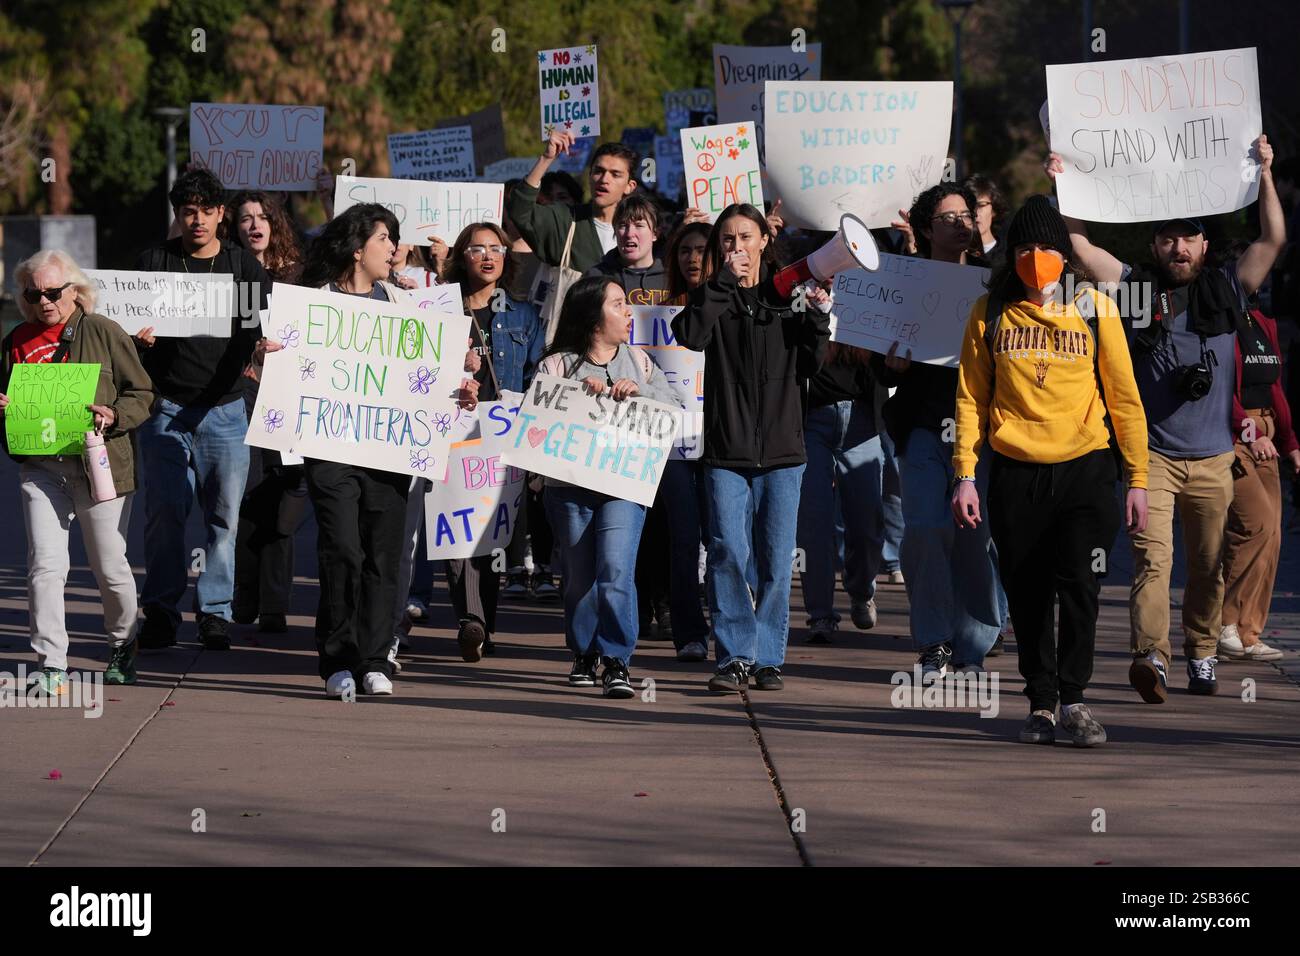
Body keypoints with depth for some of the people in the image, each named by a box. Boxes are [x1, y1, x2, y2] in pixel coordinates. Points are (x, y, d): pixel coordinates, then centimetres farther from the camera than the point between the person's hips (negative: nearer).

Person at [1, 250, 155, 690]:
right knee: (46, 564, -10)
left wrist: (114, 416, -18)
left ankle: (122, 646, 33)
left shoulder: (103, 332, -1)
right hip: (40, 468, 2)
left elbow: (141, 393, 0)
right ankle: (51, 667, -8)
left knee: (110, 567, 8)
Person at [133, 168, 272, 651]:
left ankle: (215, 612, 10)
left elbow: (260, 323, -1)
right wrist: (139, 337, -18)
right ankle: (160, 611, 3)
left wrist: (260, 346, -24)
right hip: (167, 407, -1)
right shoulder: (154, 261, 6)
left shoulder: (245, 265, 7)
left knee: (224, 513, 2)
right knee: (164, 511, -4)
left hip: (224, 407, 1)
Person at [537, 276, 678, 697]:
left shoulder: (638, 361, 14)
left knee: (615, 568, -16)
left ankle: (617, 661, -14)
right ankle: (585, 654, 24)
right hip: (569, 485, 0)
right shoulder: (559, 365, 6)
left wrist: (640, 392, -9)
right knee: (579, 575, 5)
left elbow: (672, 410, 8)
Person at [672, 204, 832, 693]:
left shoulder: (789, 297, 8)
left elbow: (810, 366, 5)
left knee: (775, 561, 2)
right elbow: (691, 335, -15)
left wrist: (818, 321, -11)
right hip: (726, 452, -1)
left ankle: (768, 657, 11)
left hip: (781, 451, 1)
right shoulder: (713, 299, 7)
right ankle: (734, 656, -3)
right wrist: (723, 281, -13)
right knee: (728, 554, -9)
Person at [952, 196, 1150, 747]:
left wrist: (1137, 478, 3)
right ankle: (1040, 704, 16)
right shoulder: (991, 313, 5)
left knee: (1078, 584, -14)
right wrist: (965, 476, 2)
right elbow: (971, 397, 9)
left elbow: (1124, 396, 6)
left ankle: (1073, 698, -3)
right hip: (1015, 474, 1)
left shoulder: (1093, 308, 3)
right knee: (1027, 596, 5)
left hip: (1084, 470, -1)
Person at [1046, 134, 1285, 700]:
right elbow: (1080, 245, 3)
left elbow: (1272, 239, 6)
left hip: (1212, 459, 2)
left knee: (1208, 566, 8)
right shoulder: (1137, 290, 6)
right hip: (1152, 455, -2)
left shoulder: (1225, 292, 9)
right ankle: (1151, 656, -29)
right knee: (1153, 555, -16)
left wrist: (1264, 175, 1)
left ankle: (1202, 656, 21)